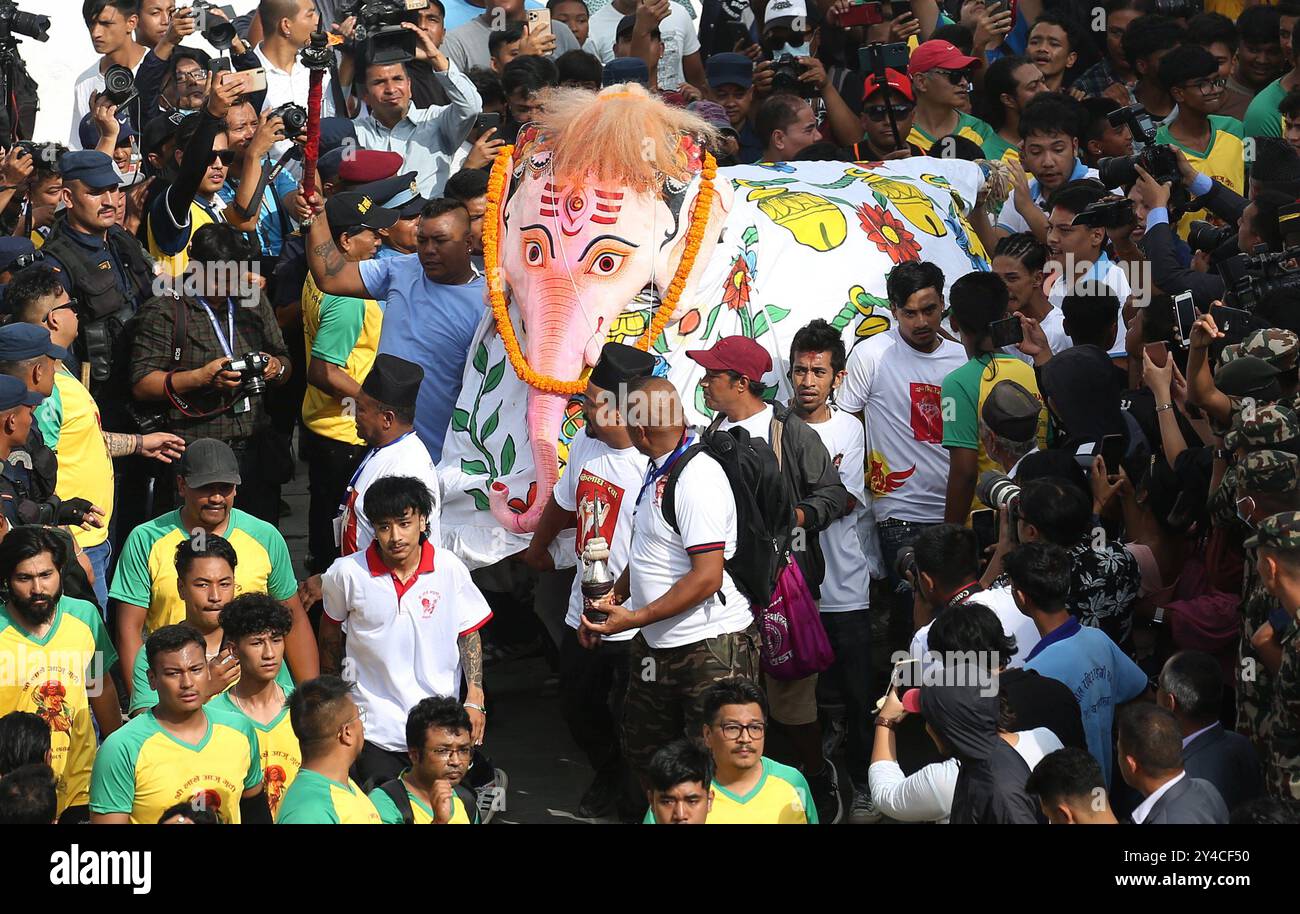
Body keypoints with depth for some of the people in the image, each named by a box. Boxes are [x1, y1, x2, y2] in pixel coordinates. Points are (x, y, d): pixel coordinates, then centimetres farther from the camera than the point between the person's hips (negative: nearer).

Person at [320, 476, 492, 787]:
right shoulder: (348, 573, -10)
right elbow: (331, 629, 8)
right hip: (375, 725, -1)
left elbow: (469, 635, 3)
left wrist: (475, 700, -4)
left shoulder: (450, 568, -8)